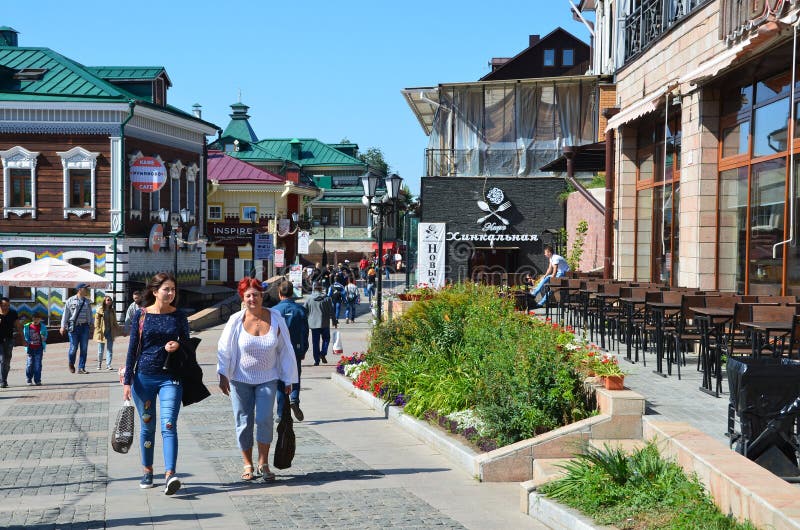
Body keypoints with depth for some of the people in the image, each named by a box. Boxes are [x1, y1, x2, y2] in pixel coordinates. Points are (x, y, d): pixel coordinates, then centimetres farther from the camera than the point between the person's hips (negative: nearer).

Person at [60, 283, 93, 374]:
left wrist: (91, 324, 16)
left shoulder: (87, 302, 13)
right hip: (74, 326, -4)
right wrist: (63, 326, -4)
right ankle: (71, 364, 24)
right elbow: (65, 314, 1)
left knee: (84, 348, -1)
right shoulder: (70, 301, 1)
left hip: (85, 326, 4)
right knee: (73, 347, -2)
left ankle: (81, 368, 4)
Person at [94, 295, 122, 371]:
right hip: (102, 332, -3)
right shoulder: (100, 310, -4)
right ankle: (99, 364, 18)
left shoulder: (112, 311, 9)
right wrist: (98, 330, -14)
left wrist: (120, 330, 11)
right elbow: (97, 320, -6)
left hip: (110, 332, 4)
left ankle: (108, 365, 2)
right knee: (100, 350, 5)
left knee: (110, 349, 0)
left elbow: (115, 322, 15)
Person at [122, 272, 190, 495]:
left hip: (170, 378, -1)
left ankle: (170, 476, -22)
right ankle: (147, 472, 27)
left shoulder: (179, 316, 3)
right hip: (144, 376, 1)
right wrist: (127, 380, 1)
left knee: (168, 426, -13)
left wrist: (178, 345, -12)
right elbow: (133, 348, 4)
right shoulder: (141, 315, 1)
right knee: (147, 426, 11)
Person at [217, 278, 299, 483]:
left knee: (264, 419, -13)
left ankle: (264, 463, 1)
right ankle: (247, 465, 18)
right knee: (244, 422, 4)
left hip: (267, 379, 0)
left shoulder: (275, 319, -3)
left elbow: (285, 350, 4)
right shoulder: (236, 321, -7)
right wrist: (223, 375, -8)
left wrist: (288, 379, 6)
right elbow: (224, 349, -1)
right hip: (241, 379, 0)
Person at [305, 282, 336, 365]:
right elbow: (331, 311, -1)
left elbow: (305, 312, 4)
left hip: (313, 324, 1)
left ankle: (316, 360, 6)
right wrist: (334, 321, 11)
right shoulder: (327, 299, -3)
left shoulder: (309, 300, 0)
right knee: (326, 339, 16)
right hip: (325, 324, -1)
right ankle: (323, 353, -7)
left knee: (315, 342, 6)